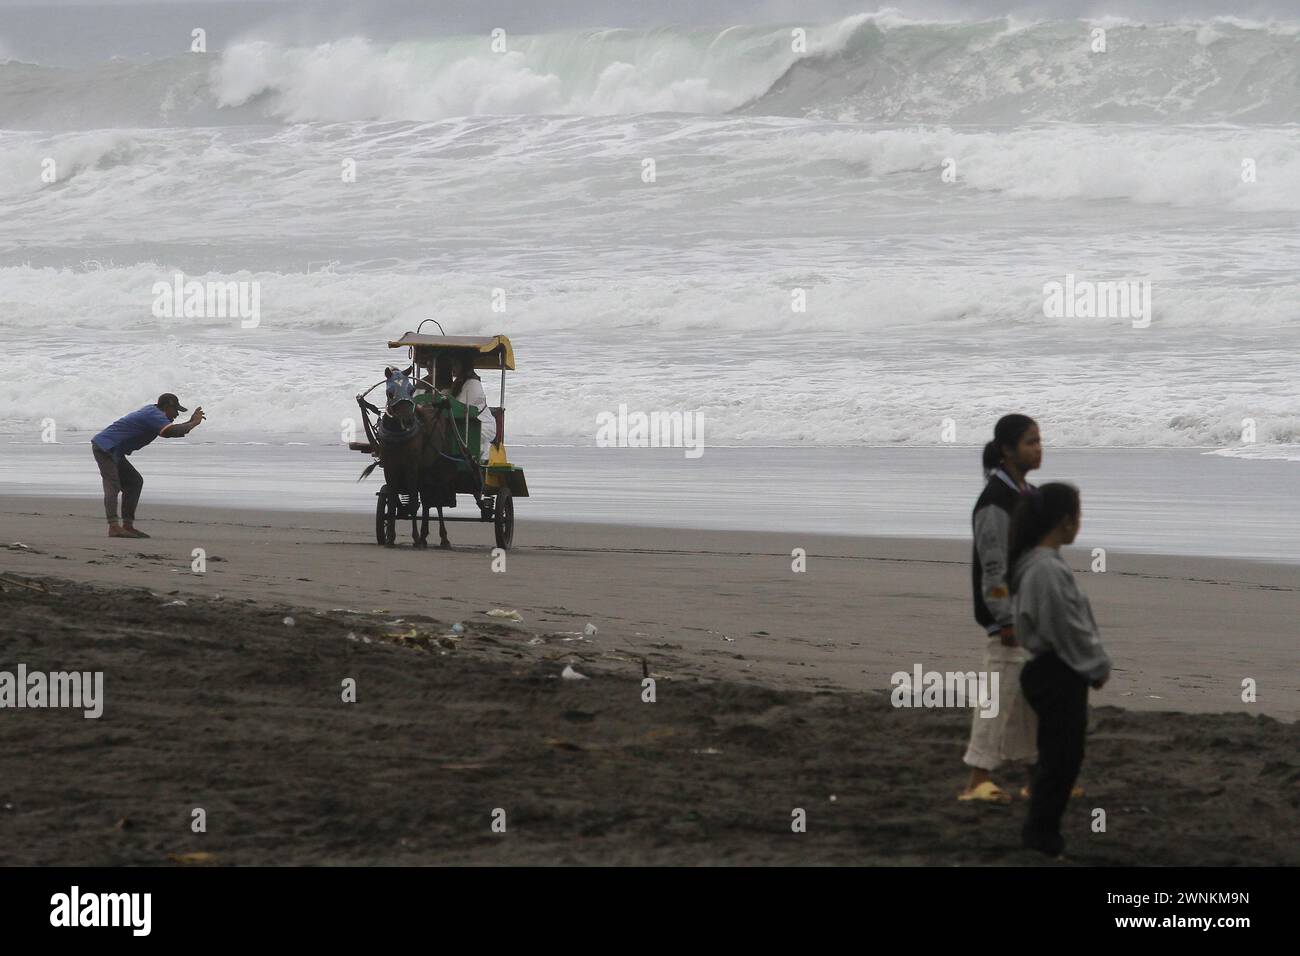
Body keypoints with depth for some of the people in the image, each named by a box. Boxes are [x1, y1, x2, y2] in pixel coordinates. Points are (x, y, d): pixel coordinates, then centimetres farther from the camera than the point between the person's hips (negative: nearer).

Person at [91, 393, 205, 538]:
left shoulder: (152, 411, 16)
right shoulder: (155, 415, -16)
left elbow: (169, 431, 26)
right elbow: (172, 431, -30)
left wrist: (191, 422, 16)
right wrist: (194, 423, -16)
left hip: (112, 450, 11)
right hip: (105, 448, -11)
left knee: (134, 482, 13)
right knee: (112, 485, -21)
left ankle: (128, 525, 12)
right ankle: (114, 526, -33)